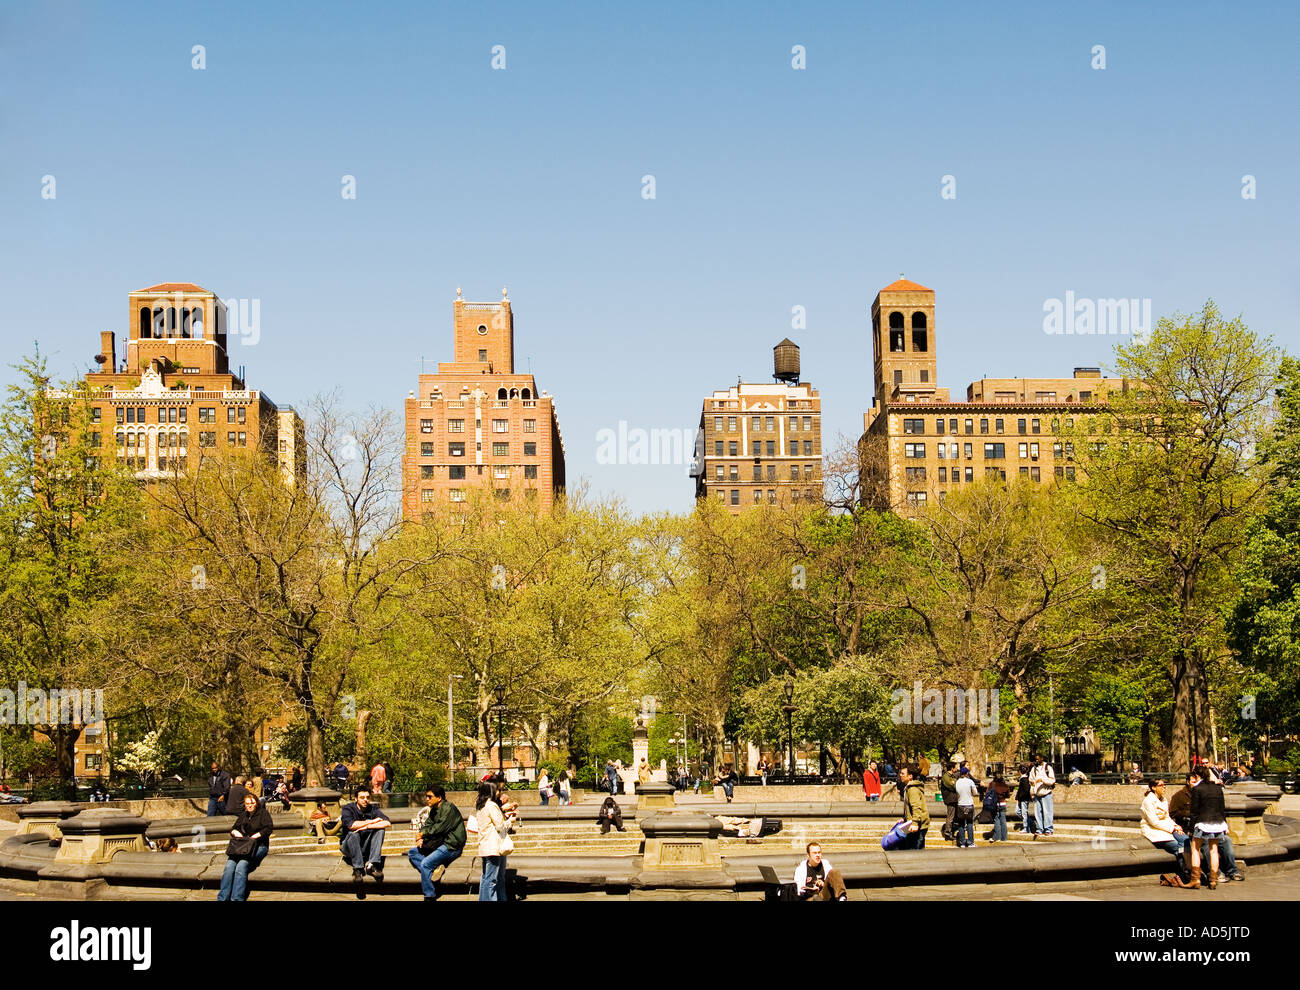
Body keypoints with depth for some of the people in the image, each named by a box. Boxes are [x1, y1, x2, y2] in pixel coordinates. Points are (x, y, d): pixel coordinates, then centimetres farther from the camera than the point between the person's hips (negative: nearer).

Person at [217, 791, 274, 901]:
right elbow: (234, 828, 28)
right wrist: (235, 832, 4)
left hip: (259, 846, -5)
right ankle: (222, 898, -30)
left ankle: (236, 898, -37)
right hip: (241, 846, 5)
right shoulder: (243, 815, 24)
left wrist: (255, 836, -13)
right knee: (229, 865, -24)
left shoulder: (263, 813, 7)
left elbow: (268, 829, -5)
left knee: (241, 865, -31)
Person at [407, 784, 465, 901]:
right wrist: (421, 838, -8)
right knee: (413, 852, 7)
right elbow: (427, 825, 12)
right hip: (441, 844, 10)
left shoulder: (448, 808, -15)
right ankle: (435, 869, -12)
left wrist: (424, 833, -8)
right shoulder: (433, 810, 15)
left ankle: (430, 897, -13)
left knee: (425, 864, -21)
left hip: (452, 846, -10)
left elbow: (439, 828, -21)